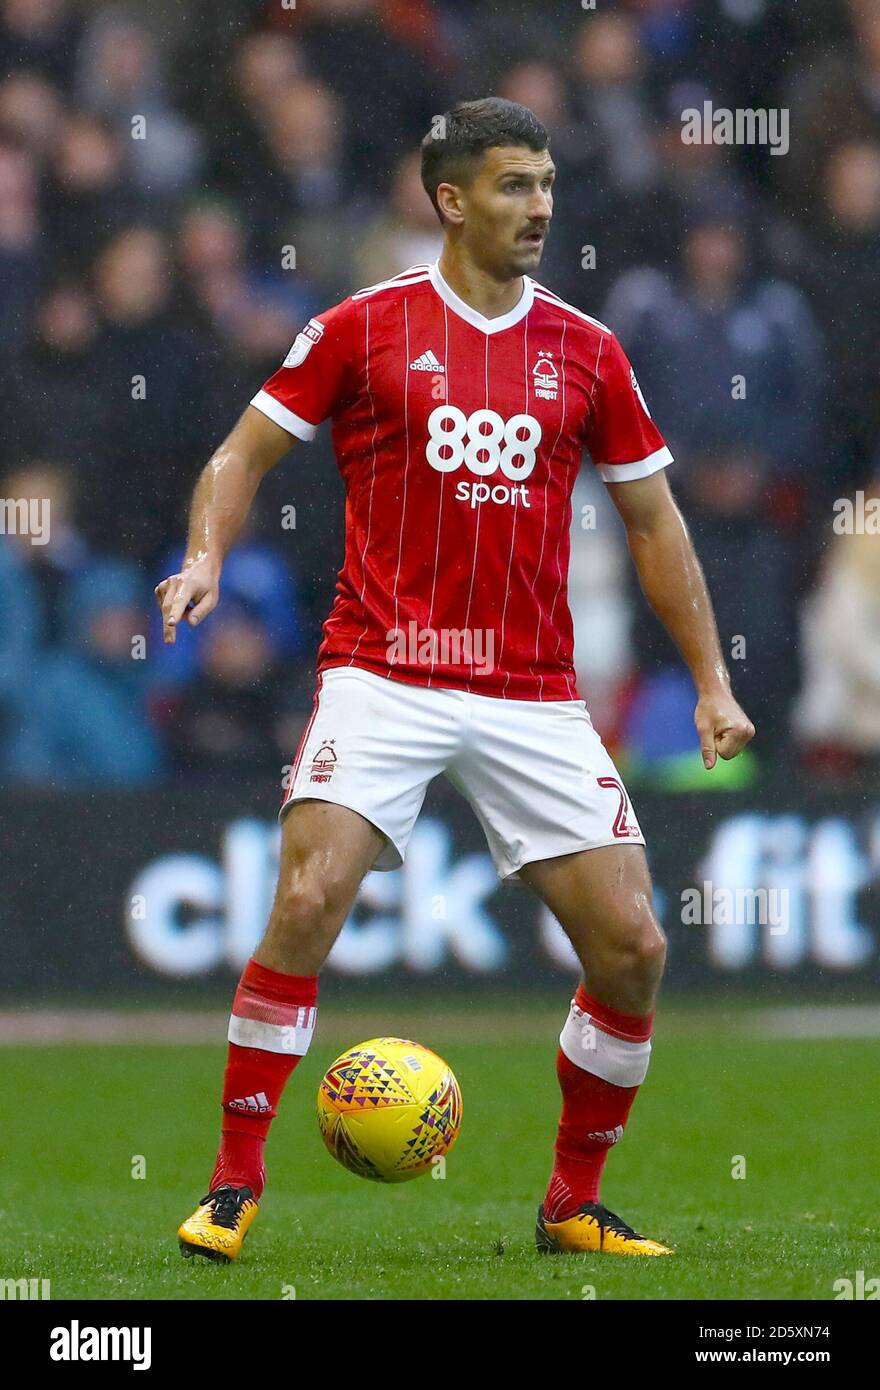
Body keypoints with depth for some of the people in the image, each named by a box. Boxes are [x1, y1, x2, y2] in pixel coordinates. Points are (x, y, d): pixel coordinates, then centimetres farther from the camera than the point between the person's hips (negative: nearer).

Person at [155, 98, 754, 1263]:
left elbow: (654, 521, 15)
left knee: (632, 946, -5)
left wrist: (712, 680, 9)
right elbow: (245, 455, 7)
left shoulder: (586, 352, 8)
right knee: (308, 903, -20)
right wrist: (207, 556, -13)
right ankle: (234, 1186, -7)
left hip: (535, 695, 3)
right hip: (383, 675, -3)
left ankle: (575, 1202, 14)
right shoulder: (364, 328, 1)